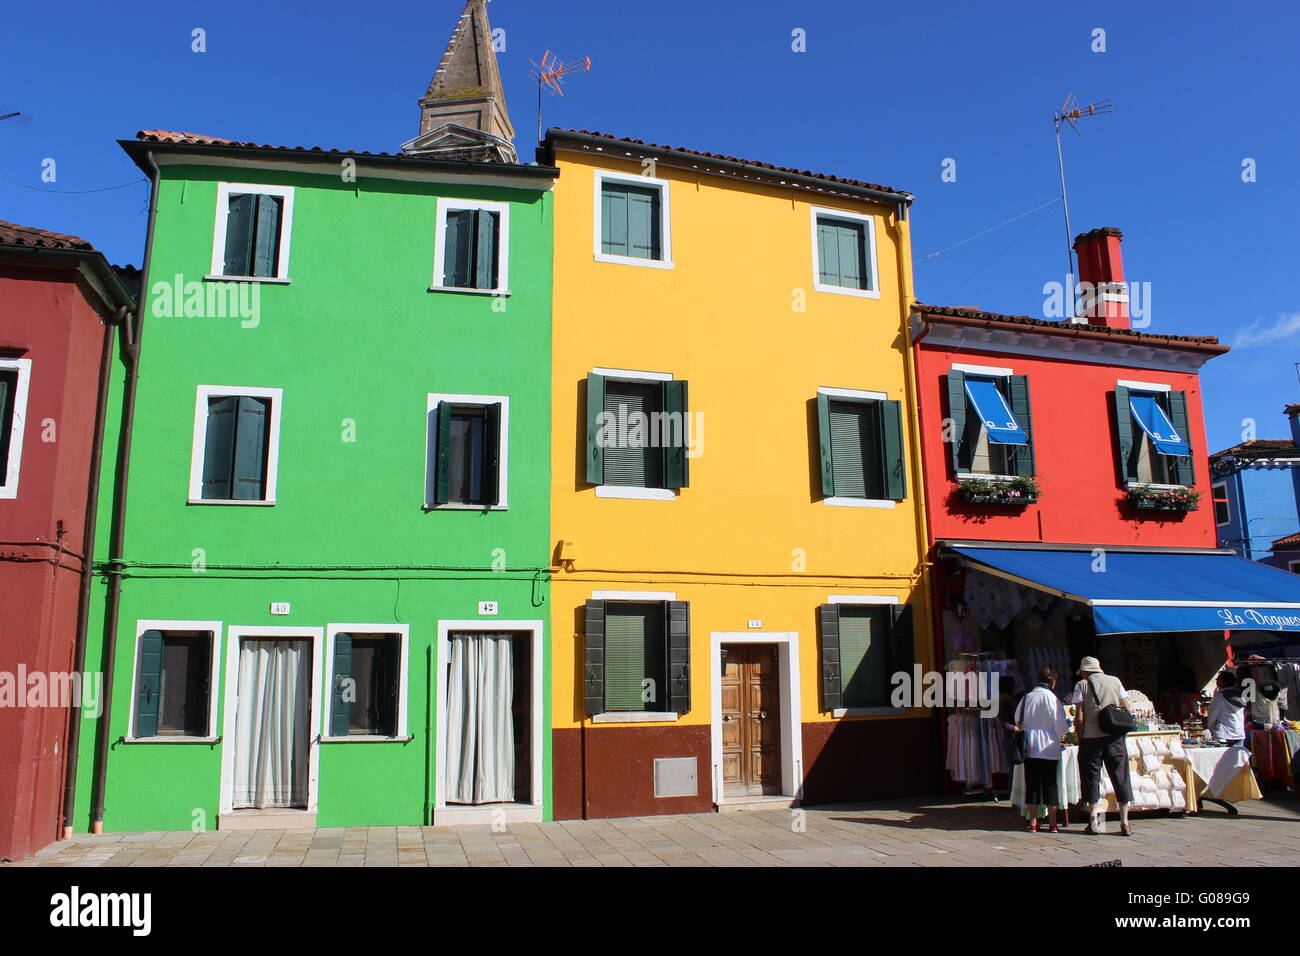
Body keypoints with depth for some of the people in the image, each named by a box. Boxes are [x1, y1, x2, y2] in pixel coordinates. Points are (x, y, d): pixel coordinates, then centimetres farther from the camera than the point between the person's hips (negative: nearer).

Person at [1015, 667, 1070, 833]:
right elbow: (1060, 726, -9)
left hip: (1029, 749, 3)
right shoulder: (1052, 698, -9)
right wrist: (1068, 724, 13)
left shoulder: (1026, 697, 4)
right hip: (1048, 748, -3)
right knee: (1050, 785, 5)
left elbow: (1018, 722, 12)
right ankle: (1053, 824, 10)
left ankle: (1033, 823, 9)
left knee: (1032, 784, 7)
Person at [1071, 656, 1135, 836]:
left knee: (1091, 776, 6)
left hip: (1091, 736, -2)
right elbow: (1127, 709, 7)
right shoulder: (1115, 681, 9)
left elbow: (1079, 717, -4)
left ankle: (1094, 821, 3)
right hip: (1115, 735, 2)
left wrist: (1080, 737, 6)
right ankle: (1125, 823, 8)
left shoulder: (1082, 685, 2)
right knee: (1120, 775, 7)